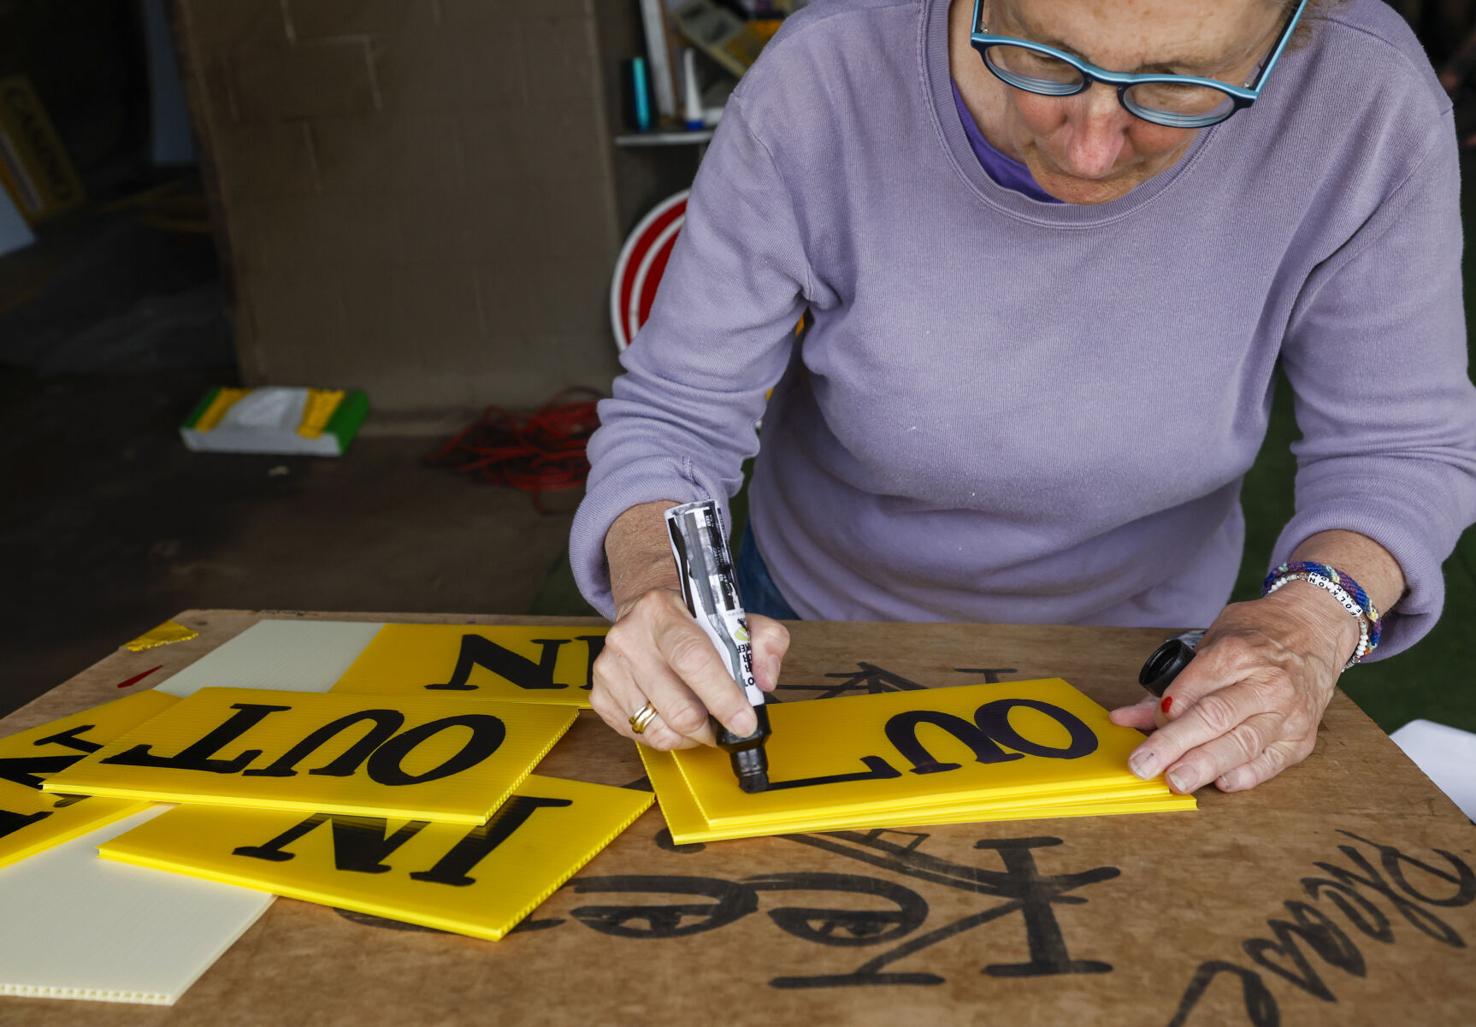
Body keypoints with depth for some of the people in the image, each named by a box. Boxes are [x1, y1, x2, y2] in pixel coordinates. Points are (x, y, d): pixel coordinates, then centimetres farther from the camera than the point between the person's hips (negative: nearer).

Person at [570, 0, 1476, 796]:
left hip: (1135, 657, 1)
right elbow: (673, 415, -21)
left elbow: (1402, 446, -14)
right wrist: (653, 582, -40)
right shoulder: (823, 87, -29)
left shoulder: (1363, 101, -26)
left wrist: (1314, 617, -32)